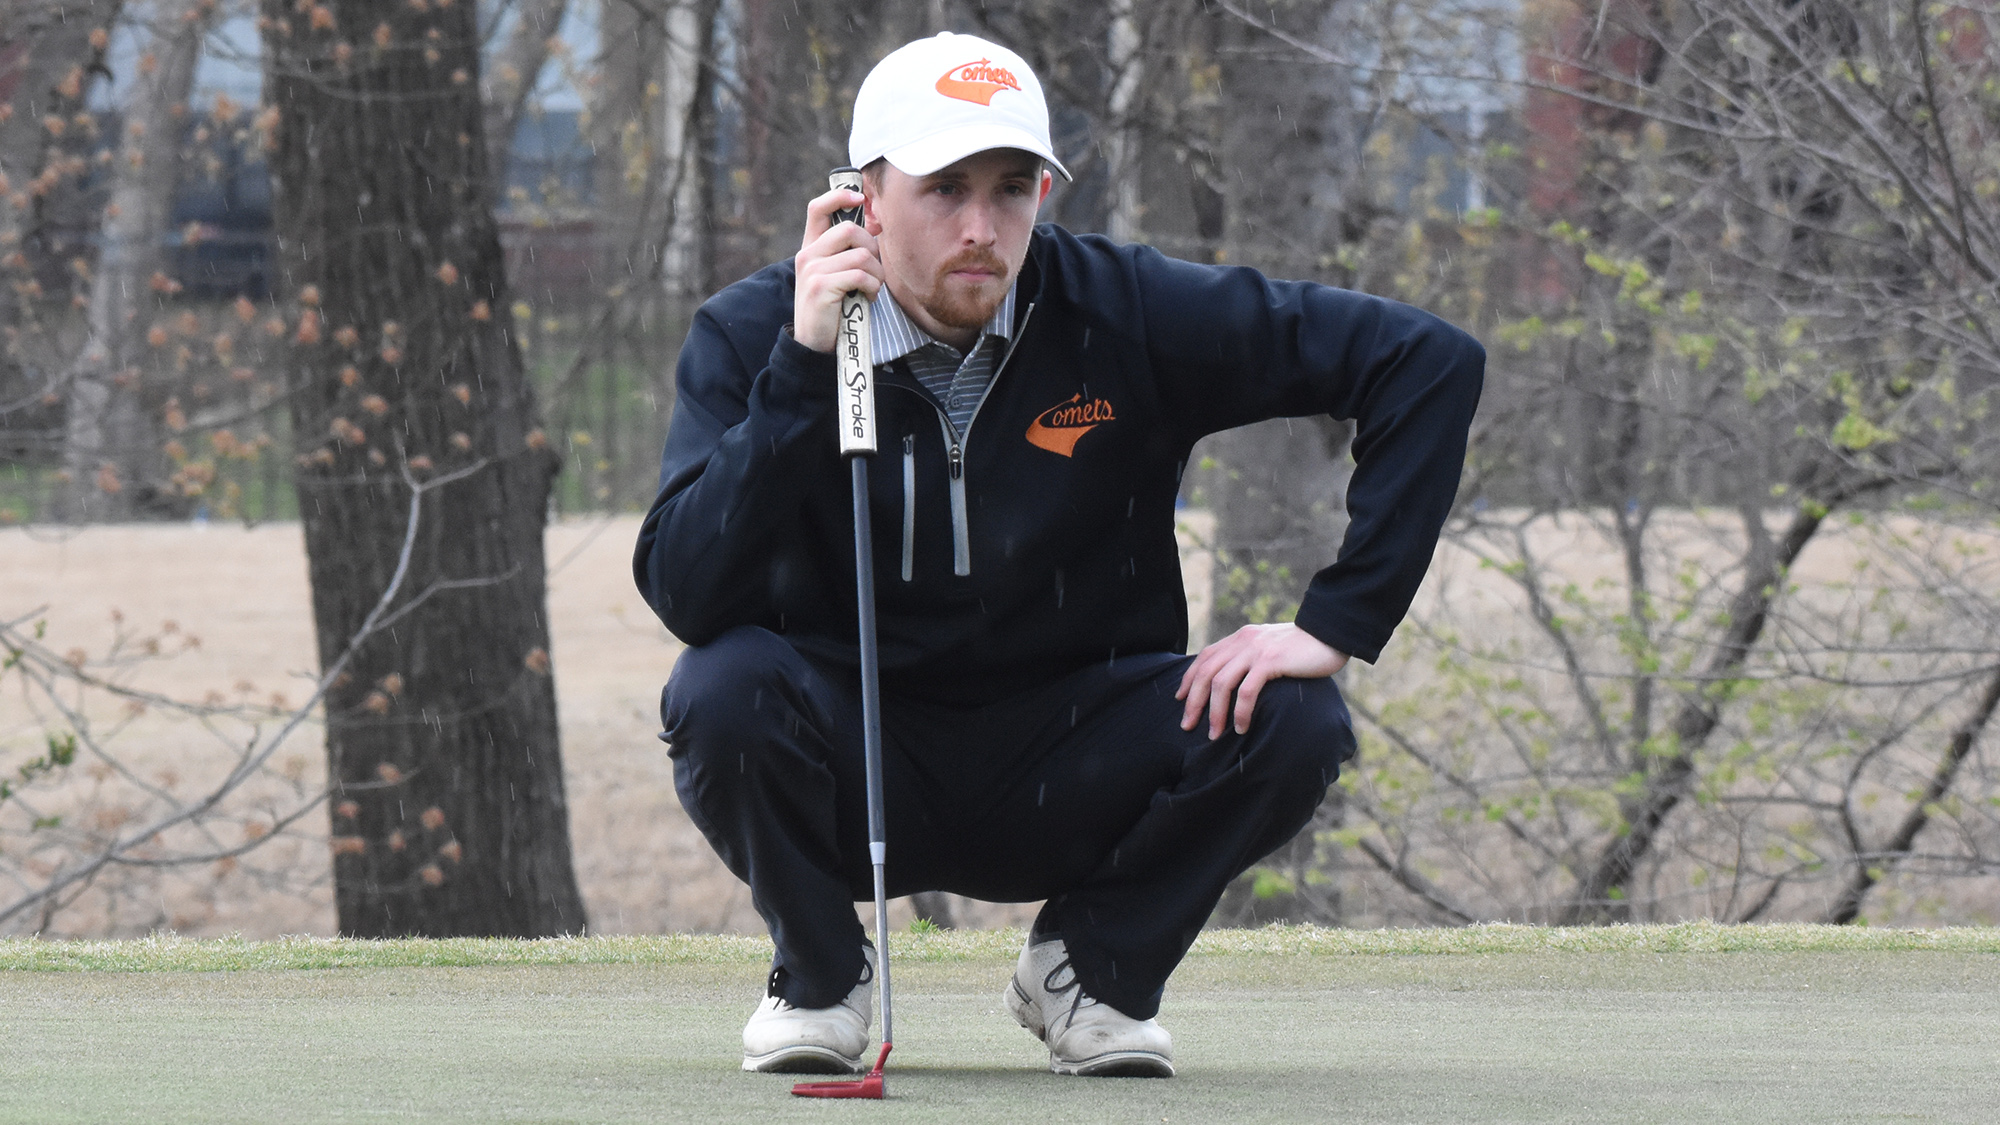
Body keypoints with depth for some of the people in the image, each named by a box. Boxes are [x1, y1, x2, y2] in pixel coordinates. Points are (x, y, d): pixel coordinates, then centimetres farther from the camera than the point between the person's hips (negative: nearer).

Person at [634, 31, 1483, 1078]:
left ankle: (1092, 963, 3)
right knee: (723, 691, -32)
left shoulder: (1127, 314, -12)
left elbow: (1429, 361, -12)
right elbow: (685, 595, -25)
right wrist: (802, 366, -32)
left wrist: (1337, 622, -19)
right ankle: (818, 972, -1)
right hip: (858, 774, -1)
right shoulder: (752, 336, -12)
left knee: (1289, 721, -25)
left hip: (1066, 782, 1)